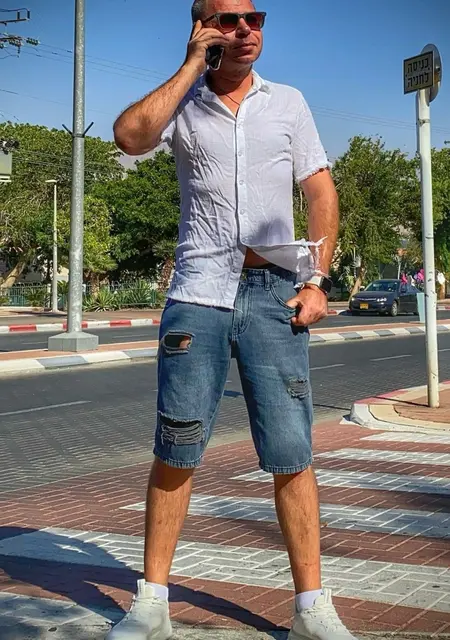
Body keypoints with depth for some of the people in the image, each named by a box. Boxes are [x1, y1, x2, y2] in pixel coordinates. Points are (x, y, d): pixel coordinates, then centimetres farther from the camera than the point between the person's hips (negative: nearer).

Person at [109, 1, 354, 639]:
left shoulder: (288, 102, 14)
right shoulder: (183, 103, 10)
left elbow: (322, 193, 11)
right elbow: (129, 135, -12)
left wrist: (317, 281, -1)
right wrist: (193, 66, -4)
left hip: (275, 293, 1)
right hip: (198, 293, 0)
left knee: (292, 454, -4)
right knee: (175, 452, 0)